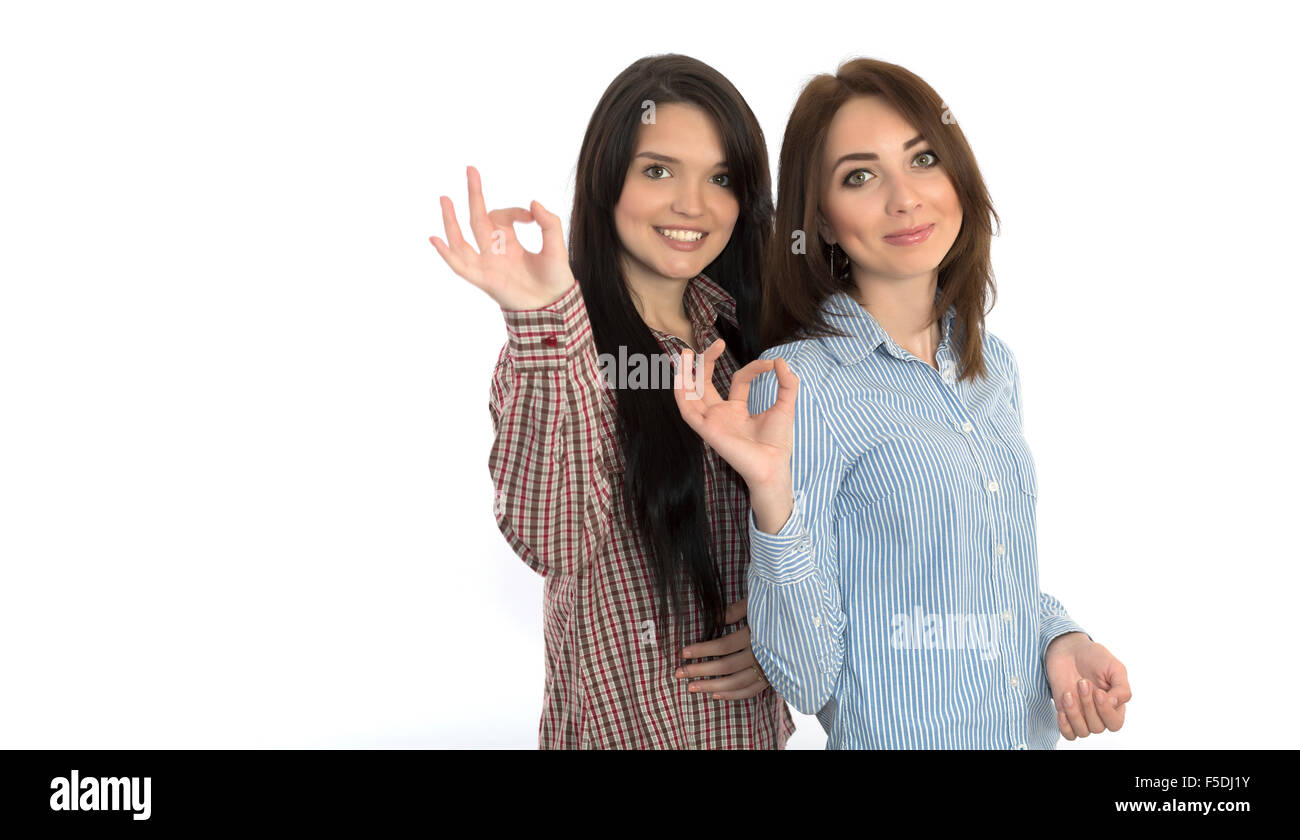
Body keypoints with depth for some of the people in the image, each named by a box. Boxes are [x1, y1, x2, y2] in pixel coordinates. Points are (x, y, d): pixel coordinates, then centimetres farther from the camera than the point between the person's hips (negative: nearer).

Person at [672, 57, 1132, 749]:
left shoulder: (991, 363, 1)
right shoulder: (799, 386, -19)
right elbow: (807, 678, -20)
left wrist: (1061, 638, -5)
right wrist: (771, 495, -33)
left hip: (1034, 730, 6)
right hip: (895, 733, -6)